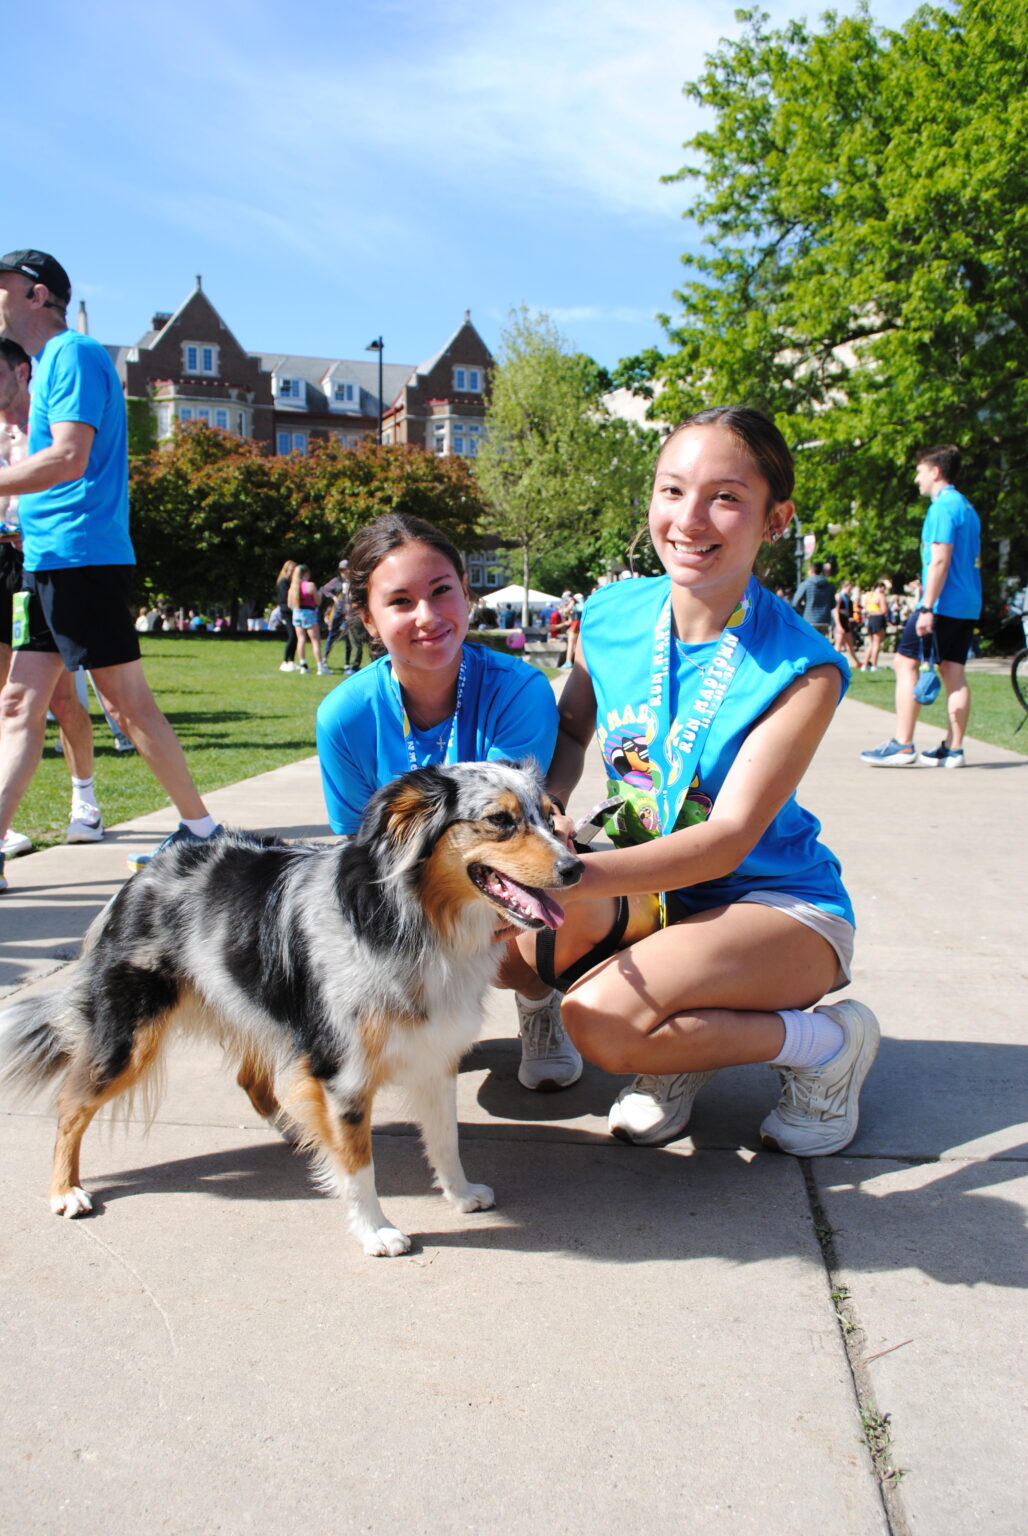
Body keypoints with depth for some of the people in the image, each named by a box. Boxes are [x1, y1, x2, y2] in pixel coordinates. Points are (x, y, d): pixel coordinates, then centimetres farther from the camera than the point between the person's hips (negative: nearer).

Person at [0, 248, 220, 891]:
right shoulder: (54, 361, 23)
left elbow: (68, 459, -19)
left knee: (128, 703, -8)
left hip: (79, 557, -10)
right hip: (53, 562, 10)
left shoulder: (72, 355, -7)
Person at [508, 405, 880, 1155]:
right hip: (649, 892, 5)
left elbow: (729, 839, -26)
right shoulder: (612, 616, -5)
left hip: (781, 905, -5)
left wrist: (574, 876, -39)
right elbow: (570, 730, 12)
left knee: (601, 1018, -30)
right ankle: (681, 1043, 4)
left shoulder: (802, 668, -19)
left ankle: (827, 1044, -4)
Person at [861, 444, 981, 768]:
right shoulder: (967, 507, 19)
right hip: (967, 605, 9)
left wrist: (927, 608, -22)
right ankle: (953, 748, 7)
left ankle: (902, 745, -8)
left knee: (906, 663, -5)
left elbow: (940, 559, -19)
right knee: (954, 672, 7)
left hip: (942, 604, -9)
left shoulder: (943, 506, -11)